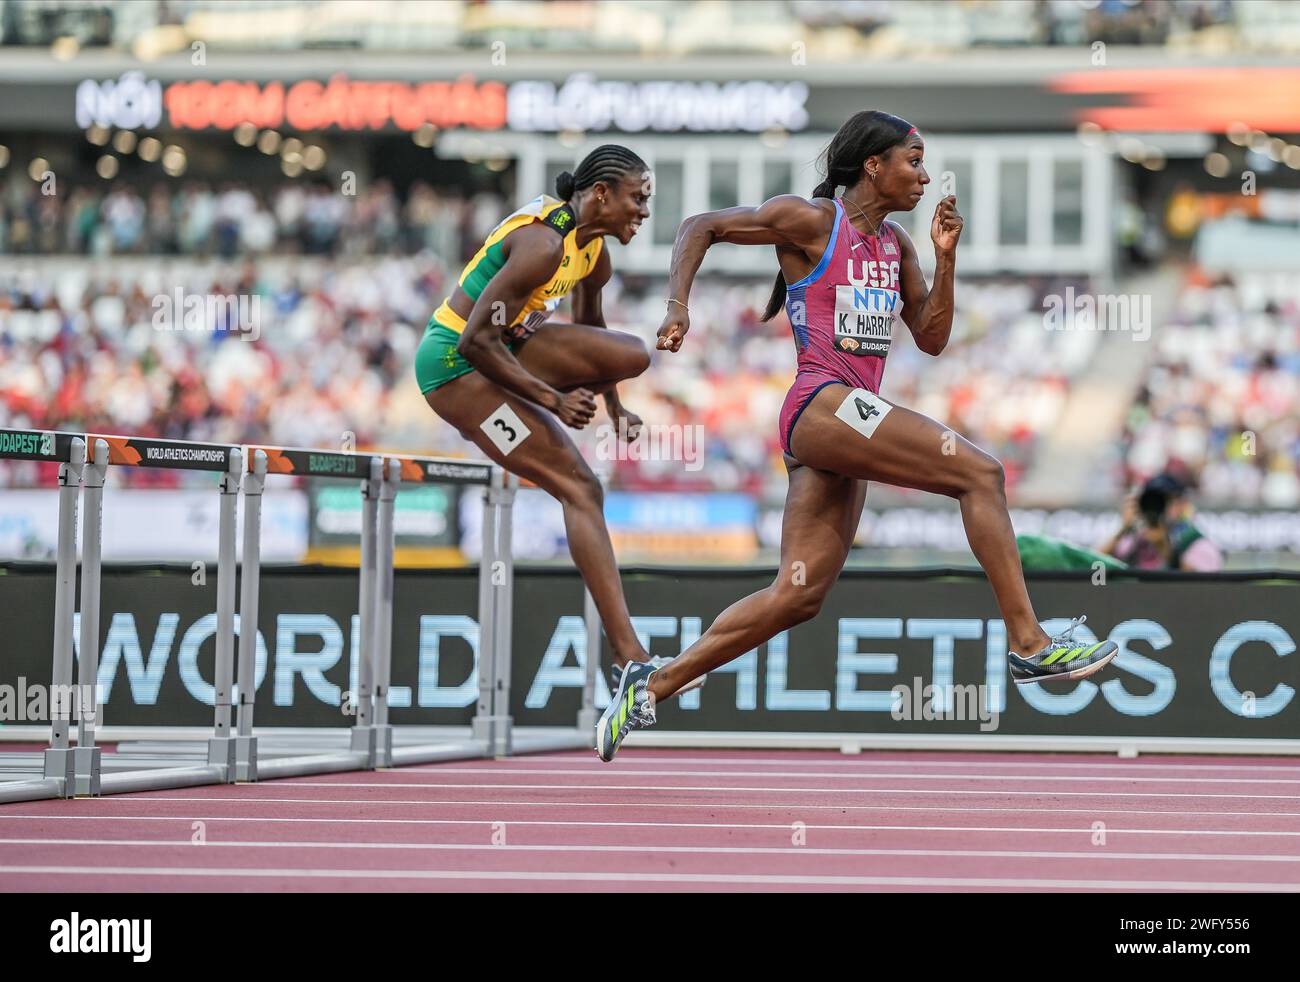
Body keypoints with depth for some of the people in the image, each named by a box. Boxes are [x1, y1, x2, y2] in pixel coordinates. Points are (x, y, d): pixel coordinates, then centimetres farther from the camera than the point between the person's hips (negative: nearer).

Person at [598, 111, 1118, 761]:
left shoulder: (896, 246, 20)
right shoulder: (811, 220, -2)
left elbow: (931, 338, 18)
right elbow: (700, 228, 2)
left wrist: (945, 258, 7)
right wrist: (678, 308, -11)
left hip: (848, 426, 9)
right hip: (824, 406, -9)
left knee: (798, 596, 4)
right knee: (979, 473, -18)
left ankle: (652, 686, 7)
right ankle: (1028, 644, -18)